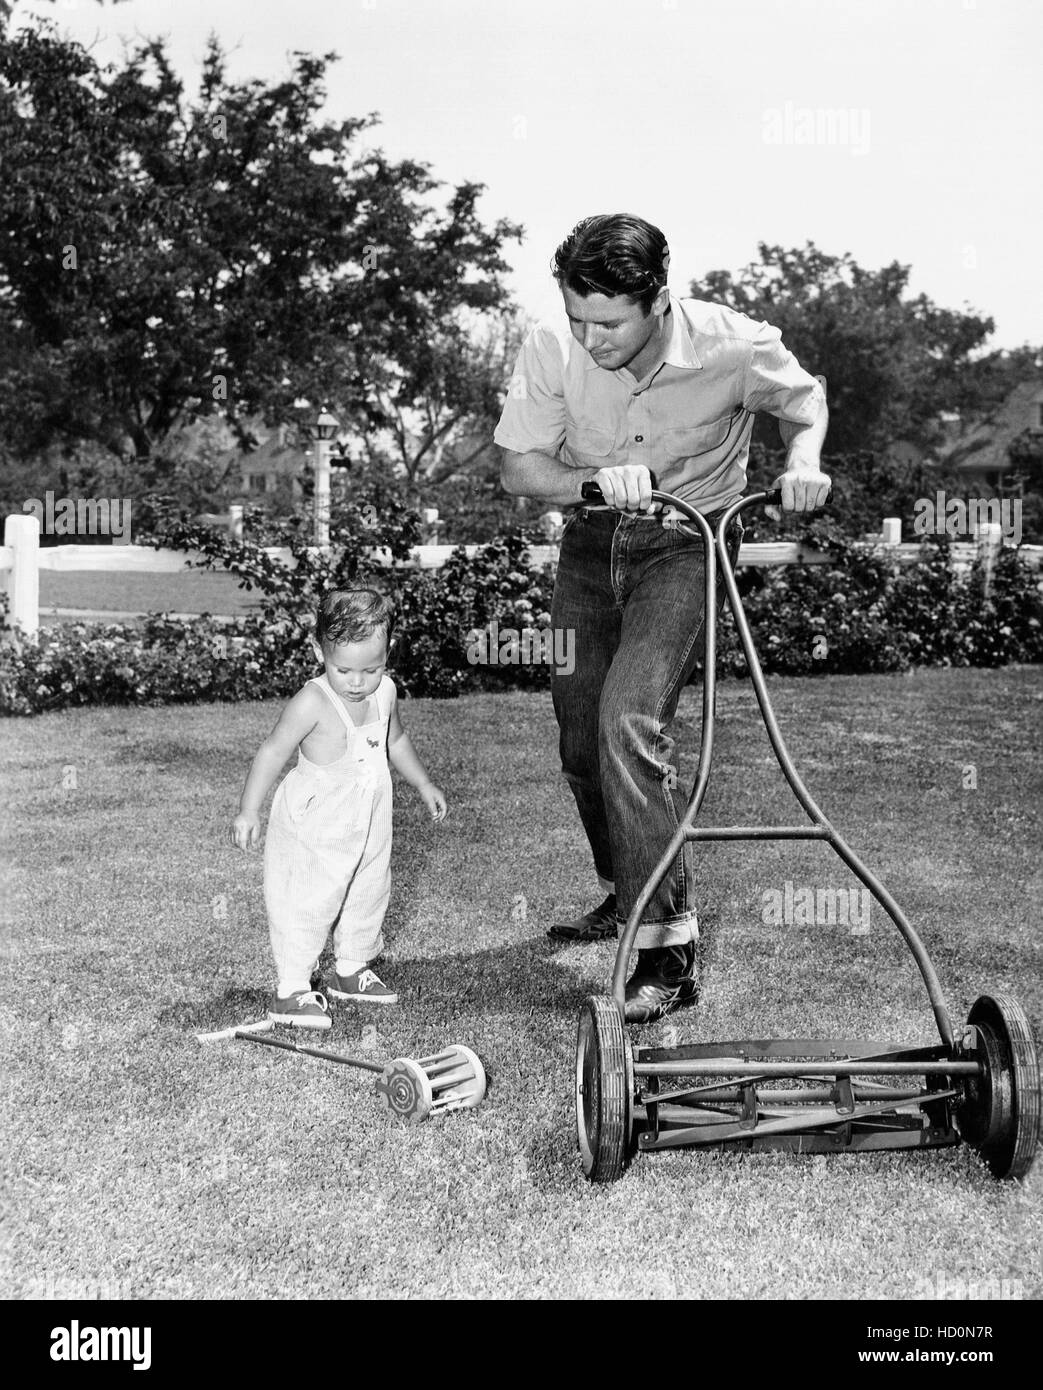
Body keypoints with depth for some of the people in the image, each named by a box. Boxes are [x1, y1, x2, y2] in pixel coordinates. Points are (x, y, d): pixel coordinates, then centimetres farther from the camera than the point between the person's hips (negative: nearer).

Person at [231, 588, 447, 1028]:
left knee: (368, 895, 18)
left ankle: (352, 969, 36)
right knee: (307, 904, -6)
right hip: (313, 830, -7)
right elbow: (273, 752, -18)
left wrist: (423, 784, 24)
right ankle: (291, 988, 5)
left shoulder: (385, 692, -3)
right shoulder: (312, 703, -24)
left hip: (369, 825, 7)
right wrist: (248, 810, -19)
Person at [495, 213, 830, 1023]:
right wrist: (595, 482, -30)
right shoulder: (553, 349, -18)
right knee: (580, 738, 10)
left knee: (630, 720, -23)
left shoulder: (734, 347, -22)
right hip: (592, 539, 4)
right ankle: (625, 893, 35)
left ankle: (669, 946, -16)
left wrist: (802, 461, -21)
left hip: (687, 541, -4)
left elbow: (807, 400, 0)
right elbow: (517, 468, -10)